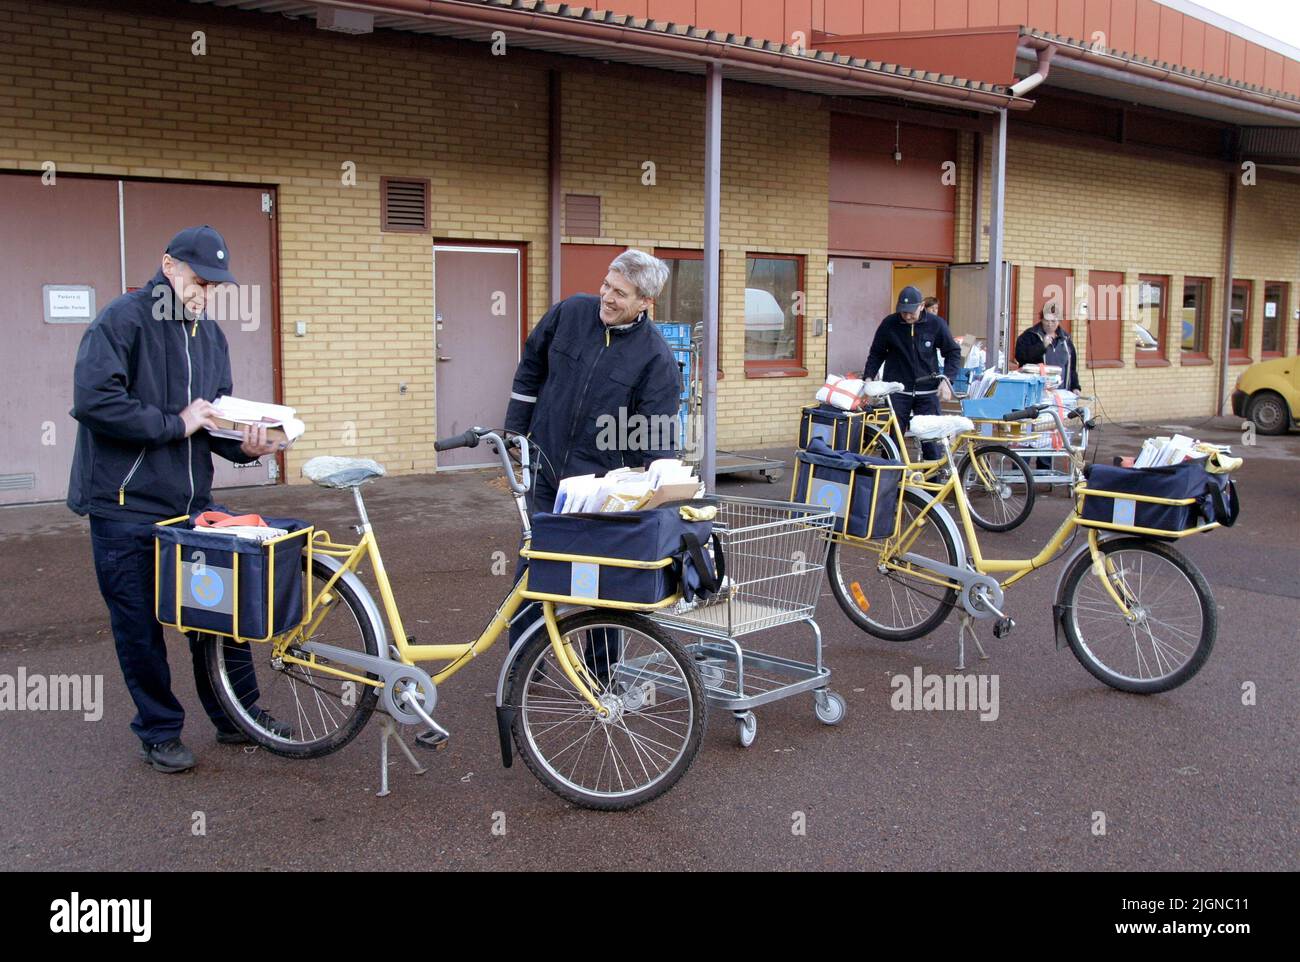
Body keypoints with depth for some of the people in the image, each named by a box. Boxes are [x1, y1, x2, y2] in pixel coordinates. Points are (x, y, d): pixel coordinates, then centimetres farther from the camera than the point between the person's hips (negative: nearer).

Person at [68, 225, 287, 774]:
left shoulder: (209, 334, 12)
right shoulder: (123, 320, -11)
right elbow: (93, 399, -23)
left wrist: (242, 445, -5)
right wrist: (175, 424, -19)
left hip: (191, 502, 6)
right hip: (127, 507, -6)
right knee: (140, 628, 5)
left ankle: (236, 717, 26)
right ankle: (159, 732, 21)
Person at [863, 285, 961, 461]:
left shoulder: (935, 324, -4)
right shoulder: (889, 324, -3)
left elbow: (953, 352, 4)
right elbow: (876, 353, 9)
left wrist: (946, 379, -9)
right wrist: (868, 377, -4)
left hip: (927, 392, 0)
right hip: (897, 392, 0)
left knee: (931, 440, -1)